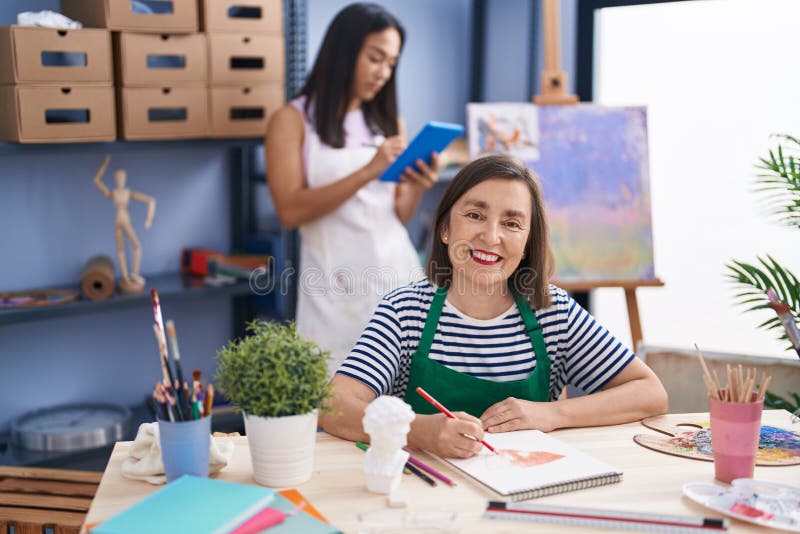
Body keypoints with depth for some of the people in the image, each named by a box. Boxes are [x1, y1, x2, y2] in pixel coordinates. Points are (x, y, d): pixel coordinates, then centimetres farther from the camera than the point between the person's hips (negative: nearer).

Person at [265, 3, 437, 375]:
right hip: (337, 283, -4)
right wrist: (368, 171, -19)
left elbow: (398, 216, 13)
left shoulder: (388, 122, 12)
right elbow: (291, 211, -13)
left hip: (397, 272, 4)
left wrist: (417, 189, -9)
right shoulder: (292, 120, -1)